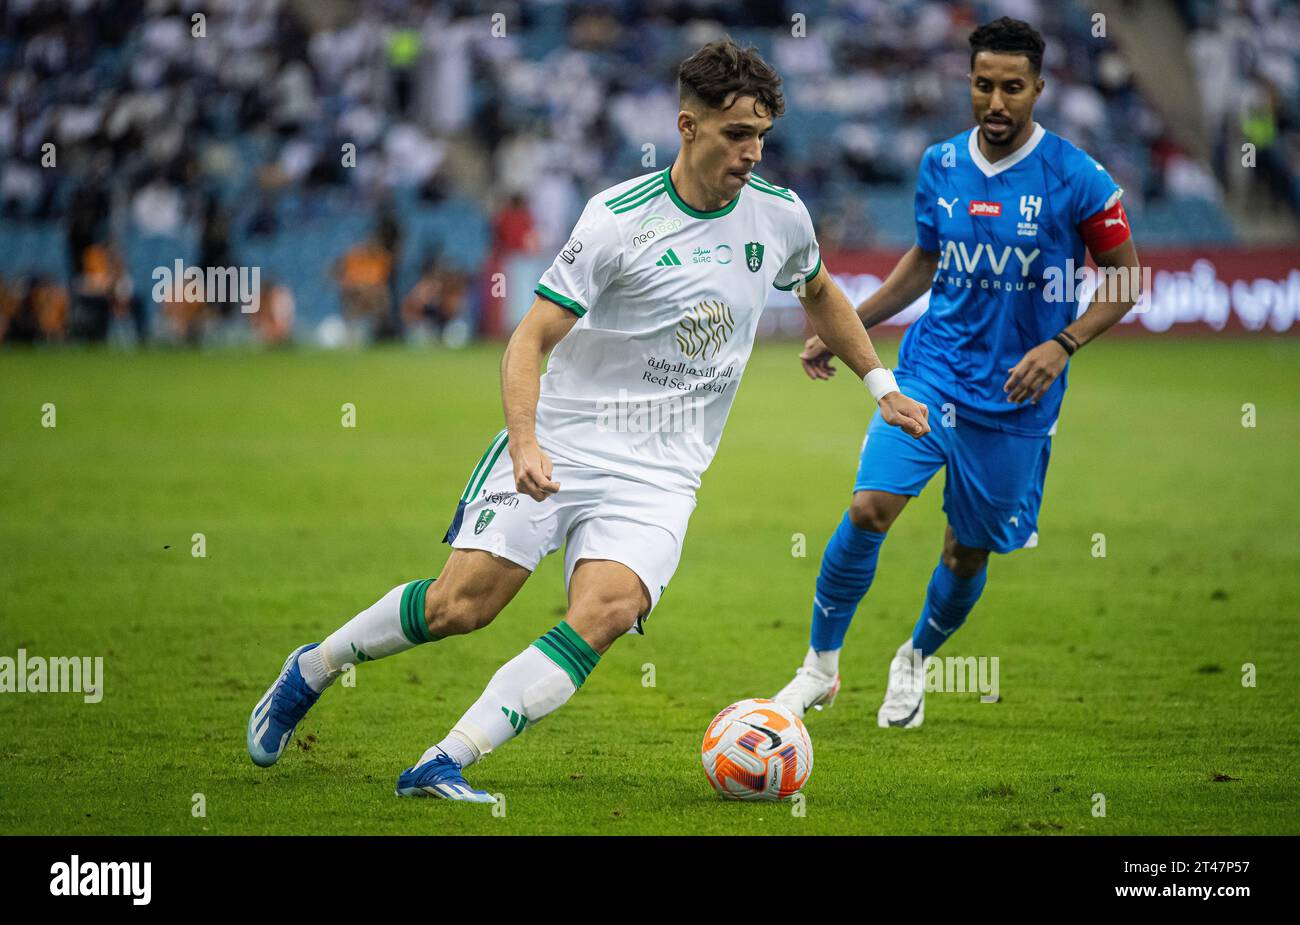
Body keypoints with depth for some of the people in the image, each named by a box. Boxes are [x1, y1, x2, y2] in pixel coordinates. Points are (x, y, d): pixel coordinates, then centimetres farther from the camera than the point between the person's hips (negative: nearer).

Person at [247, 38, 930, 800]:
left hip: (659, 476, 3)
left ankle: (443, 767, -24)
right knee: (461, 604, -11)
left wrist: (880, 382, 25)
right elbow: (531, 340, -12)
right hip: (560, 443, -3)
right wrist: (524, 441, -27)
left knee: (606, 611, -23)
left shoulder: (780, 215, 4)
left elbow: (820, 293, 29)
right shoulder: (619, 220, -10)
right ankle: (312, 670, 17)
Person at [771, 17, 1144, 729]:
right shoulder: (940, 166, 2)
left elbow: (1124, 282, -3)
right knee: (869, 508, -18)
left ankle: (914, 662, 38)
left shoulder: (1076, 180, -10)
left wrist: (1061, 345, -17)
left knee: (968, 551, 8)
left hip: (1014, 397, -2)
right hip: (931, 369, 2)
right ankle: (820, 665, -1)